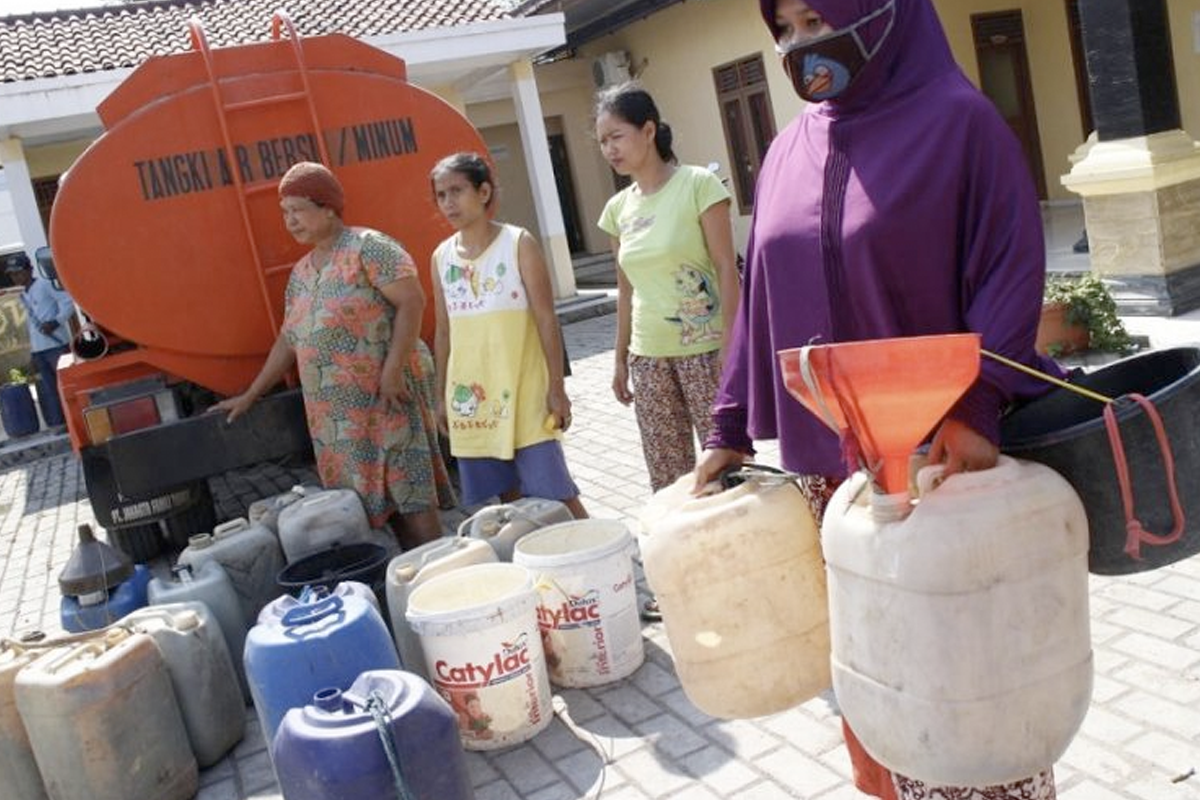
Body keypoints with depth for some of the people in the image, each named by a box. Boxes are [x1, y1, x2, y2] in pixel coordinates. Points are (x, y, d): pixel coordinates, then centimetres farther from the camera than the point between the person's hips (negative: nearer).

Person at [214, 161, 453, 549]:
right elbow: (288, 341, 24)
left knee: (412, 499, -7)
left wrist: (394, 367, -21)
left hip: (389, 398, -7)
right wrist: (250, 396, 25)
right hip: (336, 416, 8)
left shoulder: (367, 247, -5)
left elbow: (412, 300, -14)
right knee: (378, 502, 7)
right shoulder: (300, 273, 18)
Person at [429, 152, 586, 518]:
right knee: (509, 496, 10)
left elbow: (546, 320, -7)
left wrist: (557, 388, -11)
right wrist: (442, 397, 13)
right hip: (471, 399, 4)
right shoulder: (441, 257, 8)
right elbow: (444, 332, 13)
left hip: (522, 392, -4)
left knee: (554, 492, -2)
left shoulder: (518, 243, -4)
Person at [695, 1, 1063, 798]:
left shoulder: (958, 120, -6)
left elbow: (1012, 268, -11)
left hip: (939, 447, -5)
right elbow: (762, 296, 12)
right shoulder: (790, 150, 10)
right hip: (828, 456, 5)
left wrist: (975, 407, -22)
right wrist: (732, 427, 10)